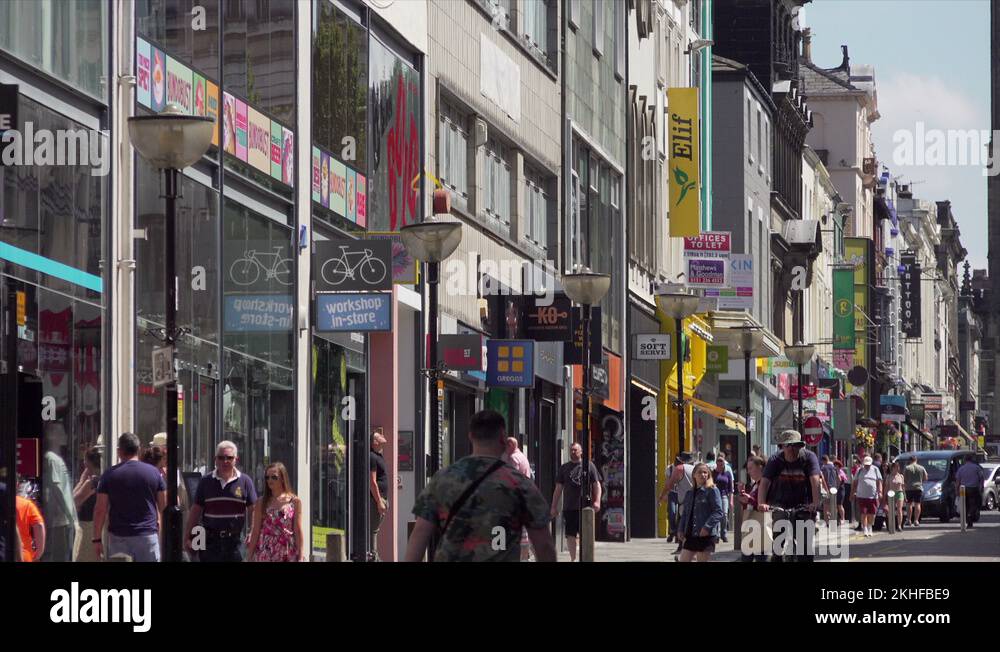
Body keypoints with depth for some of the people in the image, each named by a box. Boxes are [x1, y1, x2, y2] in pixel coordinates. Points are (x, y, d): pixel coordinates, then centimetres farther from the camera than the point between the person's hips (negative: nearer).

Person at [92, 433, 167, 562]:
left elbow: (100, 509, -4)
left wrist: (97, 539, 1)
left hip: (119, 537, 0)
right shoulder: (153, 472, 1)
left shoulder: (110, 475, -2)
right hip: (148, 535, 0)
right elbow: (164, 505, 8)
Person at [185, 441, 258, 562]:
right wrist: (188, 537, 4)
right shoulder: (206, 482, 5)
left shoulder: (244, 481, 3)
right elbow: (196, 510, 7)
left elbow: (252, 510, 4)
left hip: (234, 539, 0)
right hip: (210, 539, 1)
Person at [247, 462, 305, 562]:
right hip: (265, 555, 1)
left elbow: (298, 531, 1)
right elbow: (256, 531, 6)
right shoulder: (261, 503, 6)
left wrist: (301, 557, -5)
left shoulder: (295, 501, 3)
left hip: (288, 556, -1)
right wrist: (250, 556, 3)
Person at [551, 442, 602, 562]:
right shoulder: (564, 468, 12)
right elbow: (558, 488, 14)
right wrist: (554, 506, 10)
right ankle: (573, 559, 12)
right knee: (570, 535, 2)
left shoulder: (589, 465, 6)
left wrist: (597, 501, -8)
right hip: (569, 507, 2)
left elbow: (597, 484, 5)